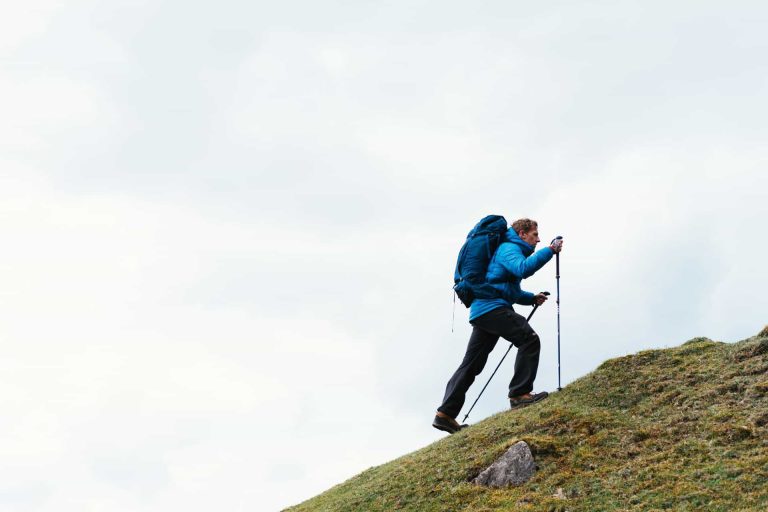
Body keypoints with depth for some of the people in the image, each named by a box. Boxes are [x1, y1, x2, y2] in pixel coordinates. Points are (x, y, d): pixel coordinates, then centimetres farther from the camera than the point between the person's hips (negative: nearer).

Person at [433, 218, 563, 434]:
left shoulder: (511, 249, 31)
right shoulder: (509, 248, -1)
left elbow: (511, 290, 37)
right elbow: (523, 269, -23)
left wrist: (531, 298, 24)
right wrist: (550, 250, -19)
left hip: (481, 311, 10)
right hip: (492, 307, -10)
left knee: (471, 364, 6)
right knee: (529, 339, -15)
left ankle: (445, 414, 3)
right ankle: (520, 394, -18)